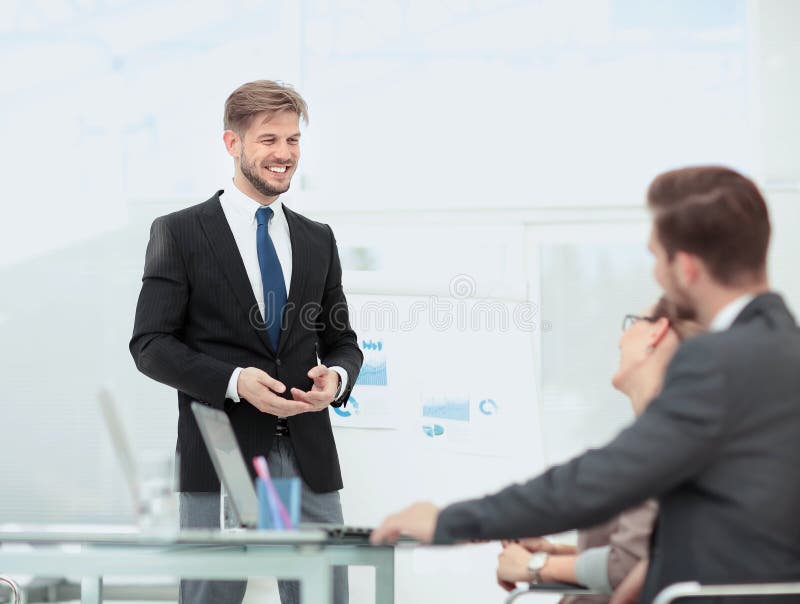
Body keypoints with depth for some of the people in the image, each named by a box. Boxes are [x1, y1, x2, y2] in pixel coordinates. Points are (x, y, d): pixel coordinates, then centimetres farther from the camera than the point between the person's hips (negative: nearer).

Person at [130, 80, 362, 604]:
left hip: (308, 455, 4)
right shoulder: (179, 234, 1)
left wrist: (336, 376, -6)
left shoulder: (318, 240, 15)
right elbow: (150, 345, -4)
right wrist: (235, 381, -18)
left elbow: (342, 340, 19)